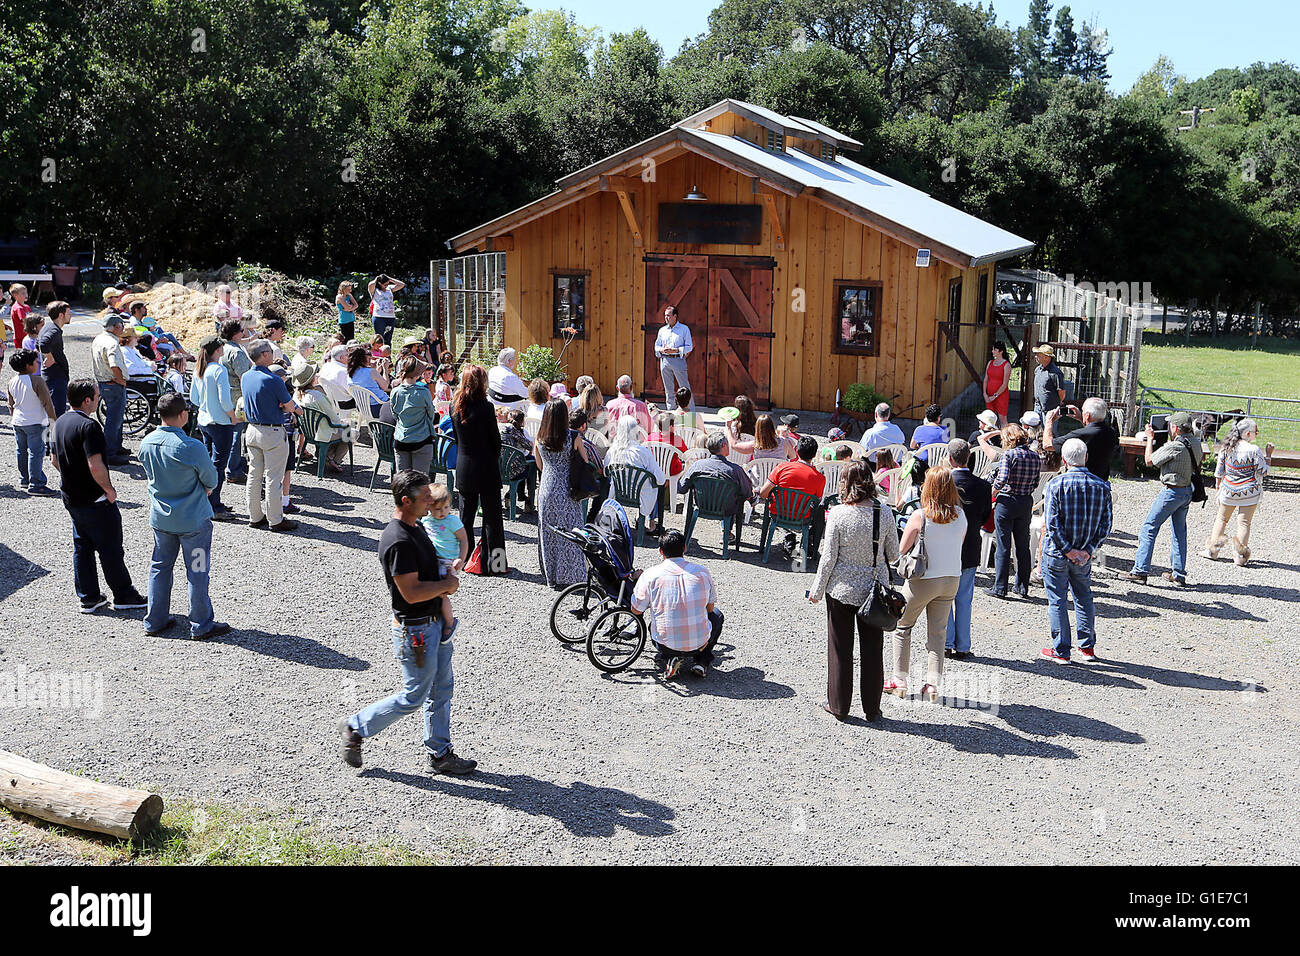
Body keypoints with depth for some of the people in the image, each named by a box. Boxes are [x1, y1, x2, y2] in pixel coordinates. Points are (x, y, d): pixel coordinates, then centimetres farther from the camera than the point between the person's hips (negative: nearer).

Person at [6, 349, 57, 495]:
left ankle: (24, 480, 27)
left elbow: (11, 405, 14)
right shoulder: (37, 381, -18)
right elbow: (47, 402, -14)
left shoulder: (11, 383, 4)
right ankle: (35, 485, -5)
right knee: (36, 452, -4)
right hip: (35, 422, -7)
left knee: (21, 451, 17)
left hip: (17, 422, 7)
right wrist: (54, 418, -3)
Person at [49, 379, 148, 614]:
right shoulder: (88, 426, -23)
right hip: (95, 501, -9)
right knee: (111, 550, 3)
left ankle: (88, 598, 21)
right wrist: (109, 489, -16)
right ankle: (124, 596, 12)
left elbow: (55, 459, 16)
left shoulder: (60, 422, 6)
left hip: (71, 496, 9)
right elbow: (95, 466, -28)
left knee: (82, 547, 16)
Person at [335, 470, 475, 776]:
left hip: (435, 622, 10)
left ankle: (440, 753, 28)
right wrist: (448, 584, -14)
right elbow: (411, 593, -27)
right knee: (414, 696, 4)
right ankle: (354, 728, 21)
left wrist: (446, 582, 2)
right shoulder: (398, 541, -26)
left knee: (441, 690, 16)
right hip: (415, 629, -10)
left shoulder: (417, 527, 6)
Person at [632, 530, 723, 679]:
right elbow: (710, 607, 7)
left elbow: (636, 610, 1)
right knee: (716, 615, 32)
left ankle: (668, 659, 11)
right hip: (699, 644, 1)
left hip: (667, 645, 0)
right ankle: (702, 661, 17)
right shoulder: (702, 571, -6)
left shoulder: (650, 575, -12)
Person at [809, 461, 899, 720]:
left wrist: (817, 590, 2)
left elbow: (828, 558, -10)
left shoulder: (838, 514, -14)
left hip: (841, 588, -2)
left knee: (840, 648, 11)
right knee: (872, 650, 13)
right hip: (874, 589, 2)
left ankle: (839, 706, 20)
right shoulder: (885, 512, -7)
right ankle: (872, 708, 21)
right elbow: (893, 554, 2)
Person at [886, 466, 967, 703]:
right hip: (952, 579, 4)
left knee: (902, 627, 15)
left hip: (923, 581, -4)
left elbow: (901, 551, -12)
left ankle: (900, 680, 18)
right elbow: (958, 545, 9)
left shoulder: (920, 516, -17)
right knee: (937, 633, 14)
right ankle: (932, 683, 8)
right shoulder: (961, 515, -3)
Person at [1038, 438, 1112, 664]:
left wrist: (1068, 550, -12)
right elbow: (1105, 524, -3)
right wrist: (1089, 549, -4)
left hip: (1056, 553, -4)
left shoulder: (1055, 484, -13)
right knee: (1084, 598, 20)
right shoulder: (1102, 486, -1)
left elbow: (1052, 523, -17)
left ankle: (1061, 651, 9)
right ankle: (1087, 647, 26)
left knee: (1057, 600, 5)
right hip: (1085, 556, 4)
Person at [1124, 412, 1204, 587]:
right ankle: (1178, 575, 18)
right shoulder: (1196, 444, 3)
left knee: (1148, 529, -2)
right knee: (1179, 532, 14)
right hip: (1187, 491, 8)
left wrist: (1150, 438, 1)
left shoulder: (1174, 446, -20)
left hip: (1171, 492, -8)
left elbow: (1149, 461, -10)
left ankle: (1140, 571, -4)